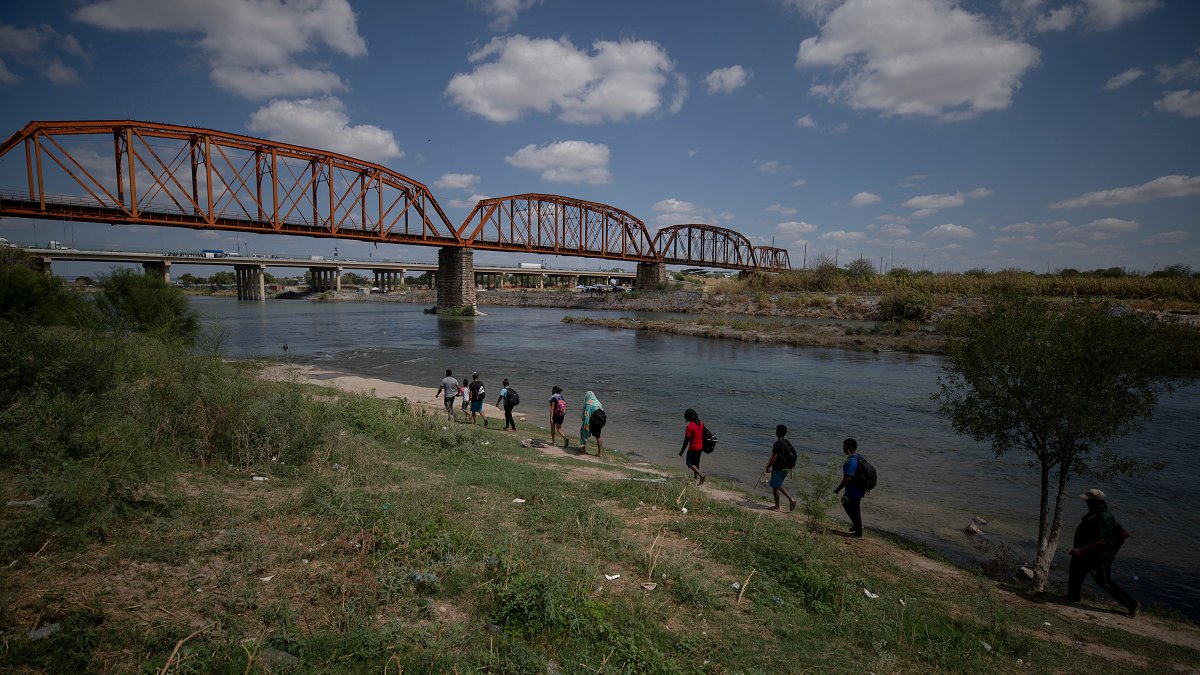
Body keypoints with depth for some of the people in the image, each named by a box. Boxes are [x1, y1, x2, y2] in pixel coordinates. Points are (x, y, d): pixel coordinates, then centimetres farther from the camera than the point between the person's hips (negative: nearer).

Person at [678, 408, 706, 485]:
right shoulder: (701, 423, -1)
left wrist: (682, 451, -9)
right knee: (696, 462, 22)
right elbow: (703, 435, 9)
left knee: (689, 463, 2)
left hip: (693, 448, -8)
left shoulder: (689, 427, -22)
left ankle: (701, 475, -13)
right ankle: (696, 476, 33)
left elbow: (686, 440, -19)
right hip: (700, 447, 8)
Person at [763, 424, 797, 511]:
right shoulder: (787, 442, 4)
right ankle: (791, 499, 13)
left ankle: (777, 507, 16)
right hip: (785, 468, 8)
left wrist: (767, 468, -9)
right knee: (779, 485, 24)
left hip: (777, 469, -8)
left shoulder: (777, 444, -22)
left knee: (775, 487, 6)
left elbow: (773, 459, -23)